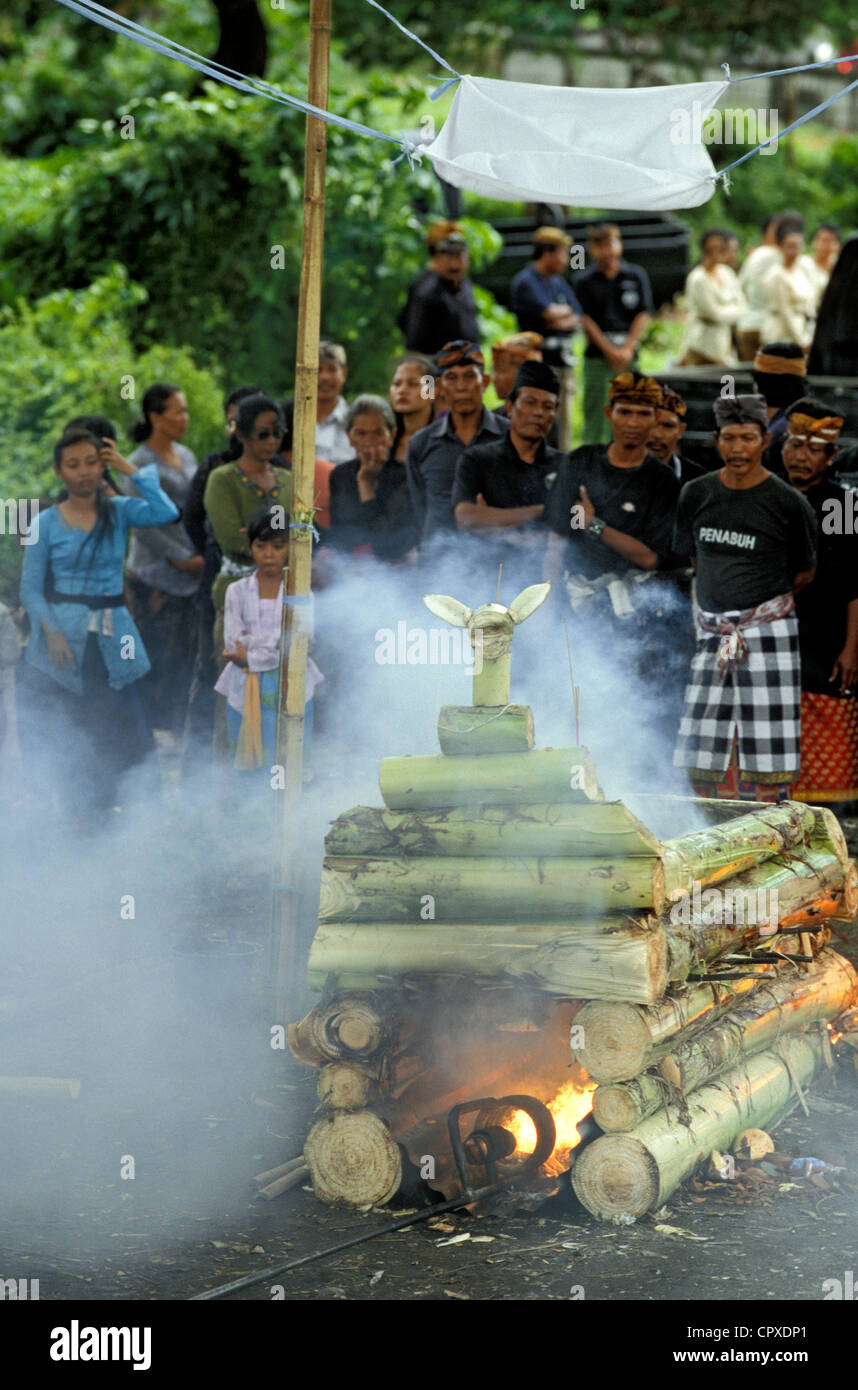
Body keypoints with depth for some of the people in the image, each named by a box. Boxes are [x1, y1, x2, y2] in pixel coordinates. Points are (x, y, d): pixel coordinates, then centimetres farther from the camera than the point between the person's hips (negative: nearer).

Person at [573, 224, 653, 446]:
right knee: (594, 410, -3)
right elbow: (585, 320, -1)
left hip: (628, 353, 1)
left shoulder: (636, 276, 7)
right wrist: (609, 350, -8)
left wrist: (627, 349, -7)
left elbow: (643, 315, 4)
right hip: (597, 353, -1)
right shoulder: (585, 281, 4)